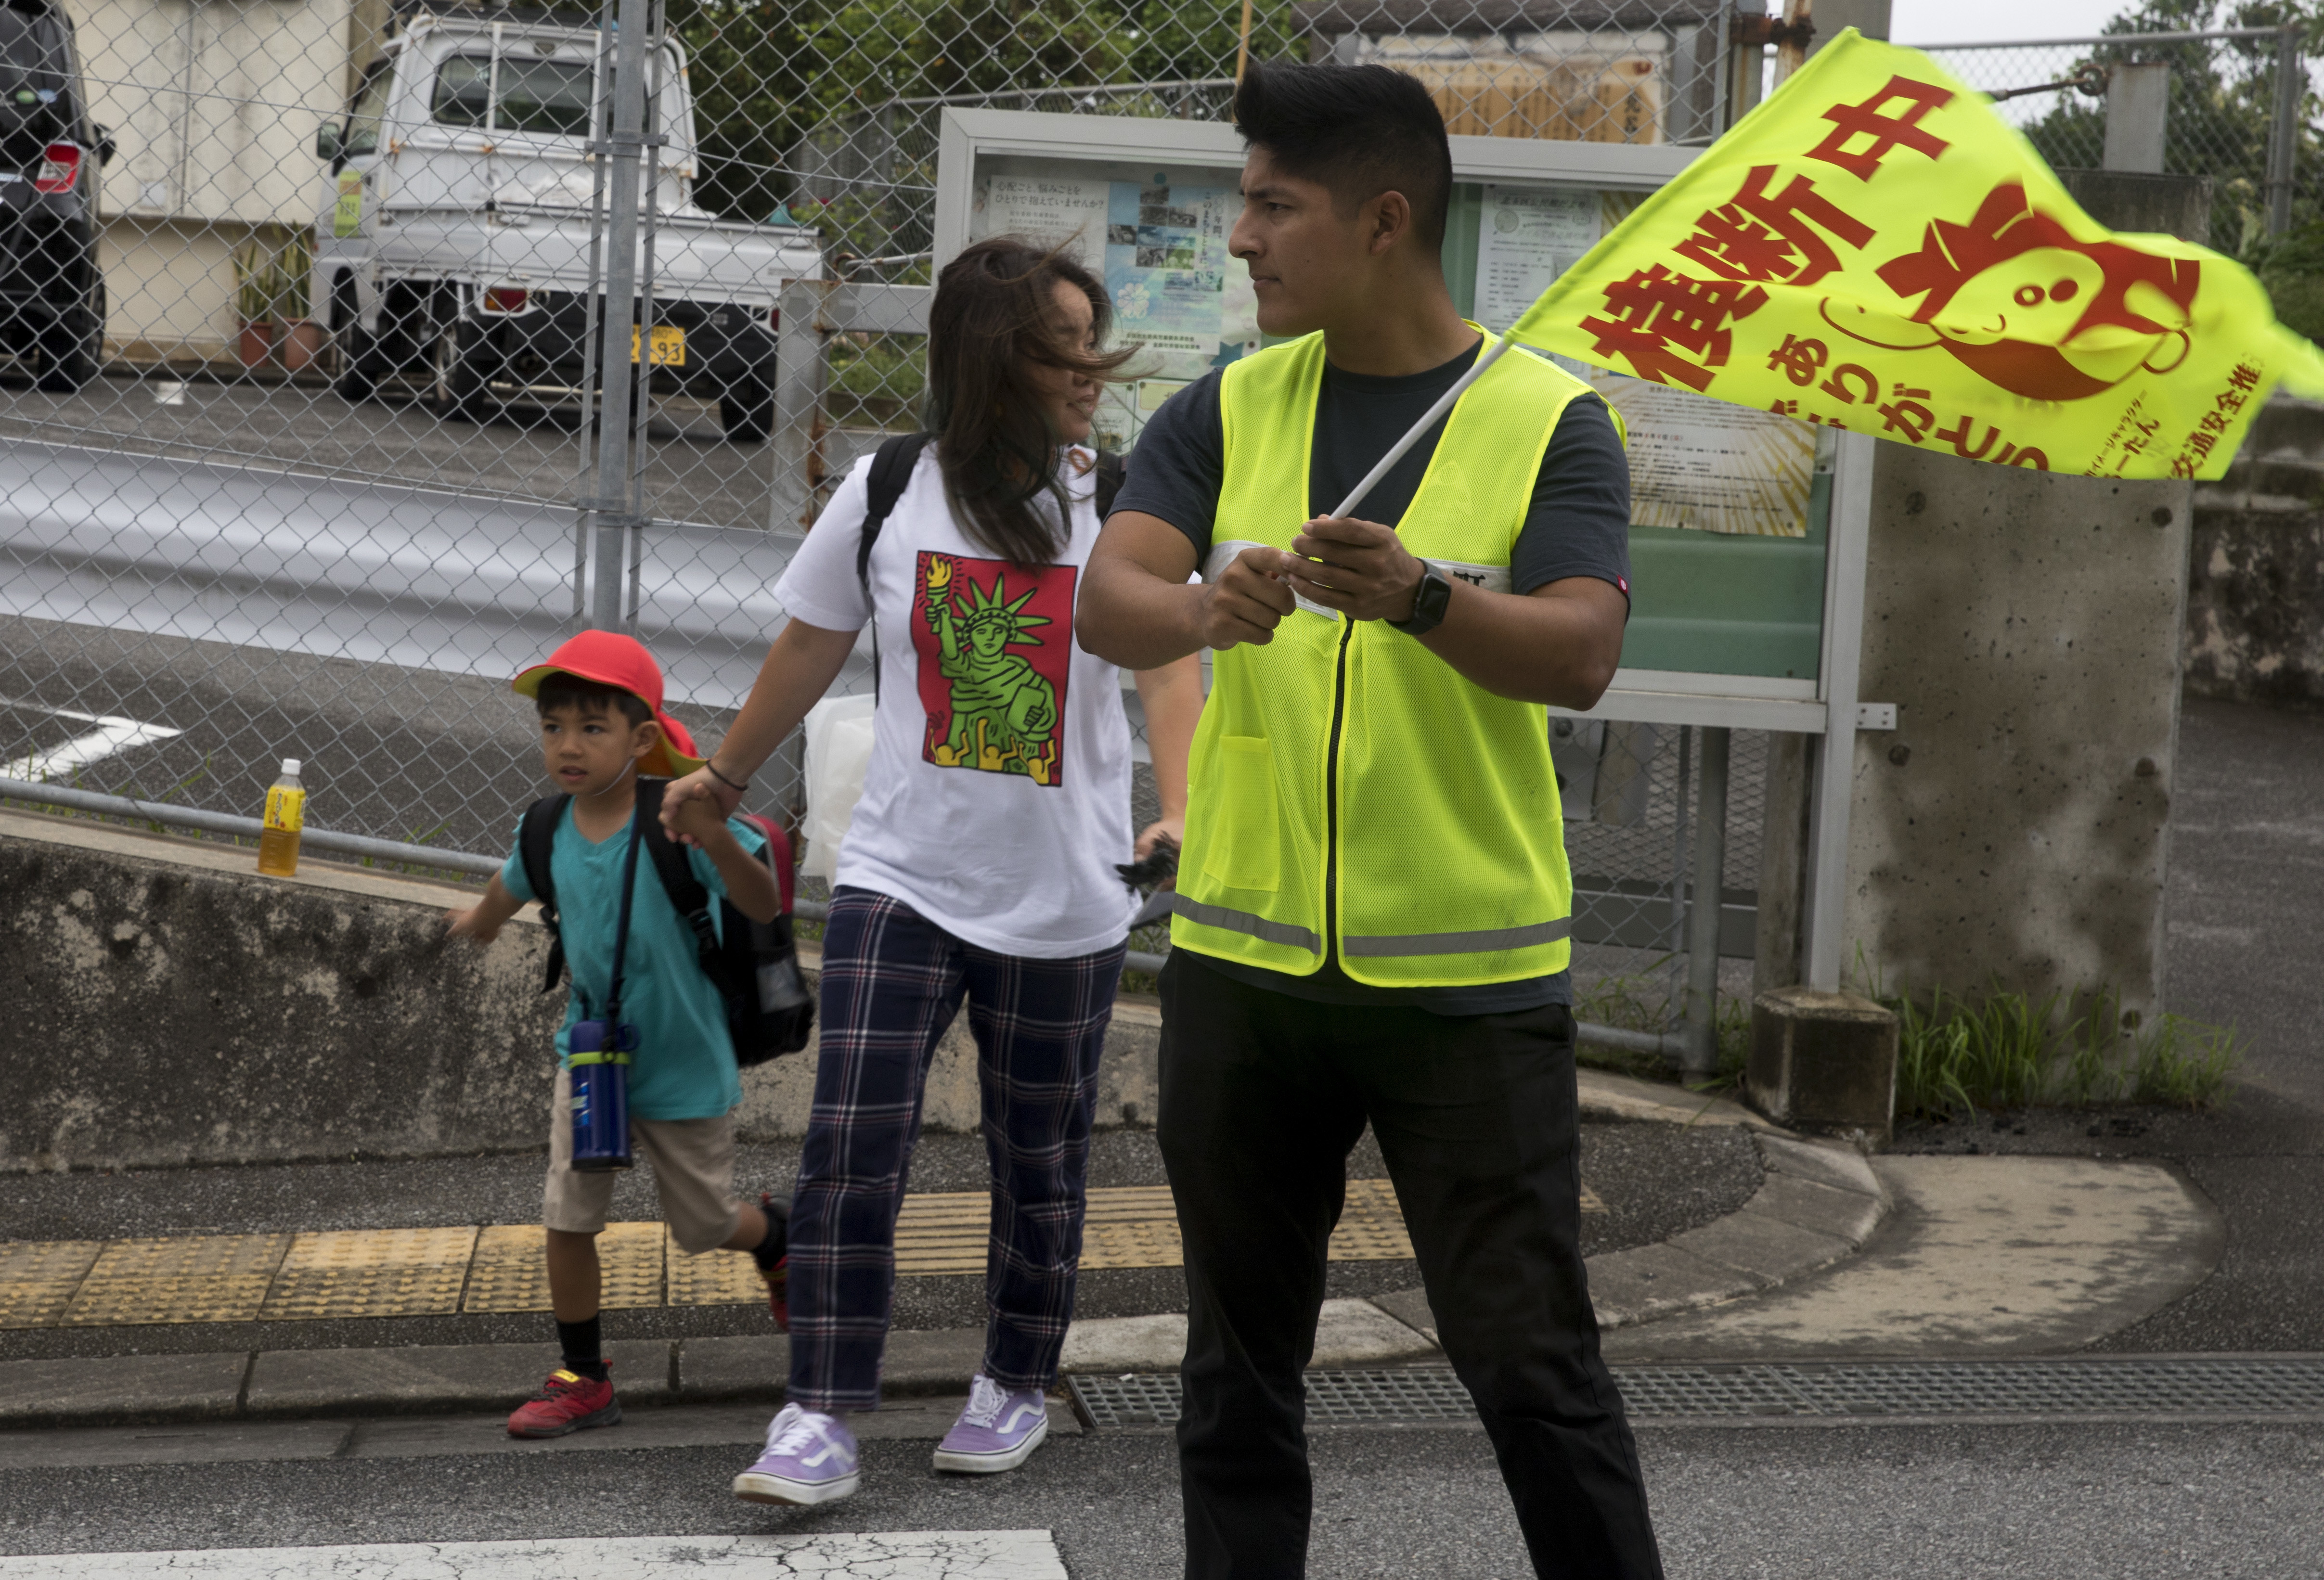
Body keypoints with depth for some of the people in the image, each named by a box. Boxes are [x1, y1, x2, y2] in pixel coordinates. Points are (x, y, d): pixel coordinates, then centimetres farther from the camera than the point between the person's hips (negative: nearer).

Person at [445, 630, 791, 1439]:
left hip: (684, 1068, -4)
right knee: (566, 1219, -2)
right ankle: (583, 1381, 14)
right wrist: (475, 924, 36)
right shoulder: (547, 831, -10)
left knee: (704, 1227, 12)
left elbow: (764, 907, -35)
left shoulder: (677, 824, -25)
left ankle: (775, 1234, 47)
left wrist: (718, 841, -54)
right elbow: (512, 889, 15)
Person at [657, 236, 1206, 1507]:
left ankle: (1016, 1387, 31)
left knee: (1039, 1163, 12)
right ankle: (822, 1419, 0)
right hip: (899, 878, 0)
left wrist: (1182, 809, -33)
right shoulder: (889, 492, -2)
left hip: (1065, 904, 0)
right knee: (850, 1150, -8)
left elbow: (1170, 668, -16)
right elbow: (809, 651, 12)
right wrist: (722, 777, 22)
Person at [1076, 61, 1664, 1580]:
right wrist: (1203, 609, -31)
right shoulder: (1229, 412, 6)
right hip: (1244, 964, 4)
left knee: (1532, 1364, -1)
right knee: (1240, 1366, 13)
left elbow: (1580, 657, -17)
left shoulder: (1549, 420, -3)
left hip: (1472, 976, -3)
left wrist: (1418, 597, -36)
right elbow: (1105, 598, -8)